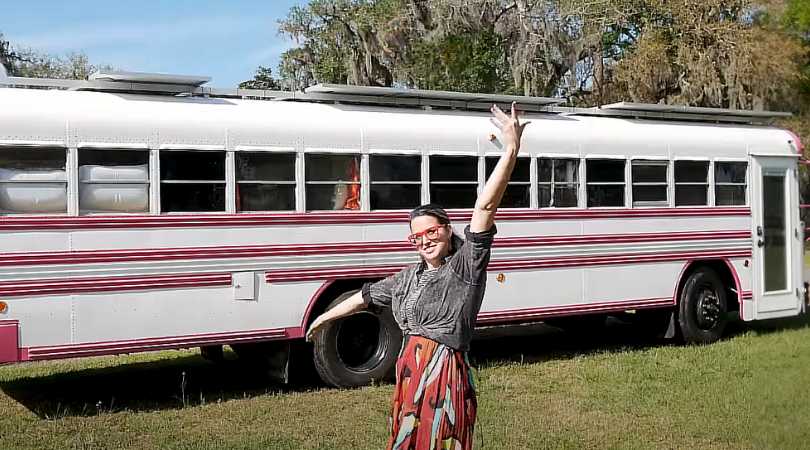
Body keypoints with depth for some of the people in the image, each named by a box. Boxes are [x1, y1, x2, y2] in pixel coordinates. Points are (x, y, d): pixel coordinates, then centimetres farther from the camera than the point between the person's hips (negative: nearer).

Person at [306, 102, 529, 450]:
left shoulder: (466, 265, -6)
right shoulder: (410, 276, 15)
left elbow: (486, 206, -17)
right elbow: (366, 296, 28)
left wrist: (512, 148, -27)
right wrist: (324, 317, 41)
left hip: (445, 377, -7)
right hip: (409, 377, 7)